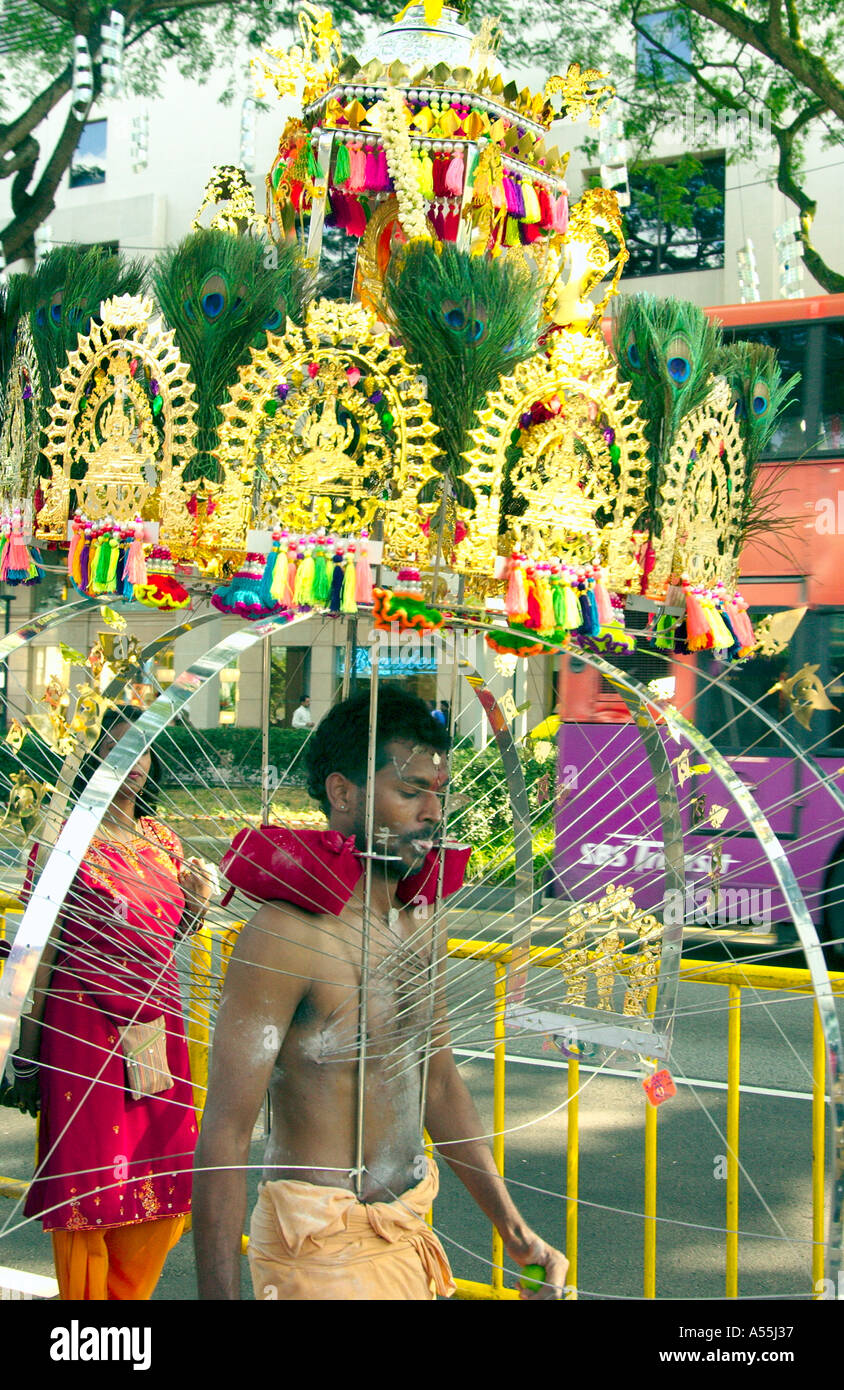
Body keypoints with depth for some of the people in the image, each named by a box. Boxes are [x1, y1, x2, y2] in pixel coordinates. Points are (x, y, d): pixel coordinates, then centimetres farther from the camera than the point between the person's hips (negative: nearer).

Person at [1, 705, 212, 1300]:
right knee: (90, 1184, 1)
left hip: (158, 1028, 6)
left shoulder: (163, 839, 10)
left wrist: (197, 905, 1)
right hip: (85, 1029, -5)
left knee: (166, 1185, 6)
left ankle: (126, 1295, 28)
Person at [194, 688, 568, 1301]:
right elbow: (224, 1138, -21)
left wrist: (515, 1230, 18)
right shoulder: (286, 934, -21)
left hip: (411, 1231, 8)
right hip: (325, 1250, -8)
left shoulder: (419, 925, 5)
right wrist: (219, 1295, -23)